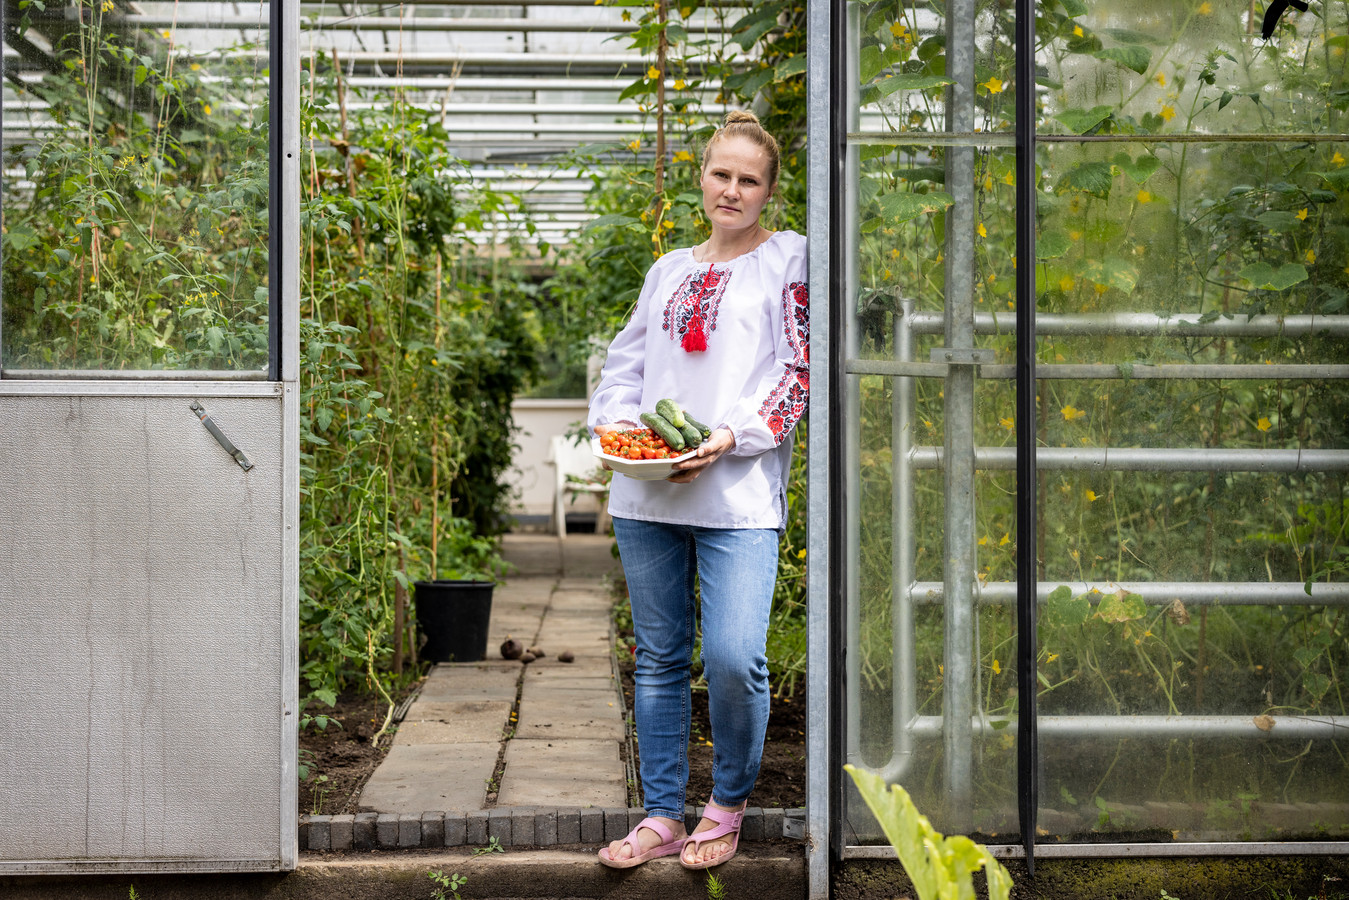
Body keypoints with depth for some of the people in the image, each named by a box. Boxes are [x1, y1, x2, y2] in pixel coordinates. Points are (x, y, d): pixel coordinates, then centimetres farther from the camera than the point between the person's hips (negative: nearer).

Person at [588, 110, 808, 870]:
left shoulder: (791, 259, 5)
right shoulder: (670, 270, 21)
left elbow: (799, 371, -2)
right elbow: (627, 360, 21)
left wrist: (730, 437, -14)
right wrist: (616, 419, 1)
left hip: (738, 494, -5)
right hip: (647, 496, 5)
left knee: (734, 659, -13)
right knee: (659, 659, 9)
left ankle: (727, 808, 10)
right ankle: (663, 817, 19)